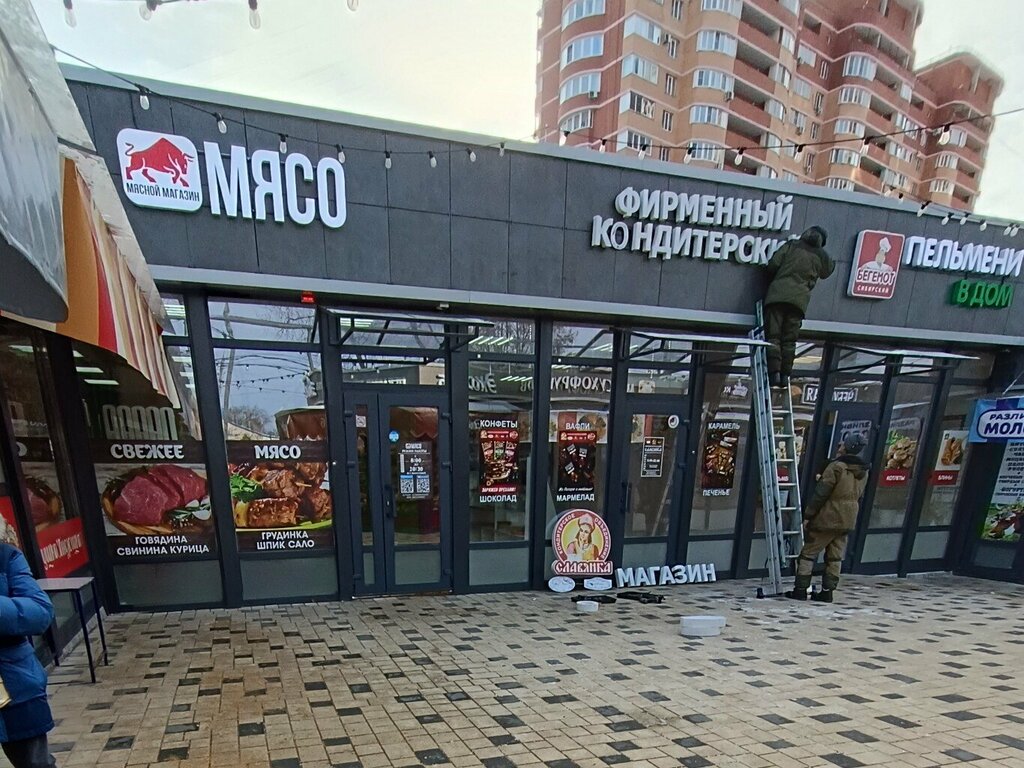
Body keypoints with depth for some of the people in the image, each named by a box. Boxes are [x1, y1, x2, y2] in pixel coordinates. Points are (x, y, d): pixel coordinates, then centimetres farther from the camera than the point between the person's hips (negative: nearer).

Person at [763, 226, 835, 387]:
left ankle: (774, 372, -13)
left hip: (778, 295, -1)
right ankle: (785, 374, 4)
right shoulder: (821, 256, 13)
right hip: (799, 300, 1)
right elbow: (826, 272, 32)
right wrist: (832, 263, 53)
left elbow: (773, 265, 2)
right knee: (789, 340, 7)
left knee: (773, 336, -3)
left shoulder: (791, 245, 10)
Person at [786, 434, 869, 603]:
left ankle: (800, 589, 4)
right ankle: (827, 591, 15)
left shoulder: (836, 467, -17)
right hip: (848, 520, 7)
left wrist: (808, 515, -11)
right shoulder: (864, 472, 7)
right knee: (835, 557, 13)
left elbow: (820, 494, -17)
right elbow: (858, 496, 14)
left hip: (827, 519, -7)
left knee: (808, 553, 2)